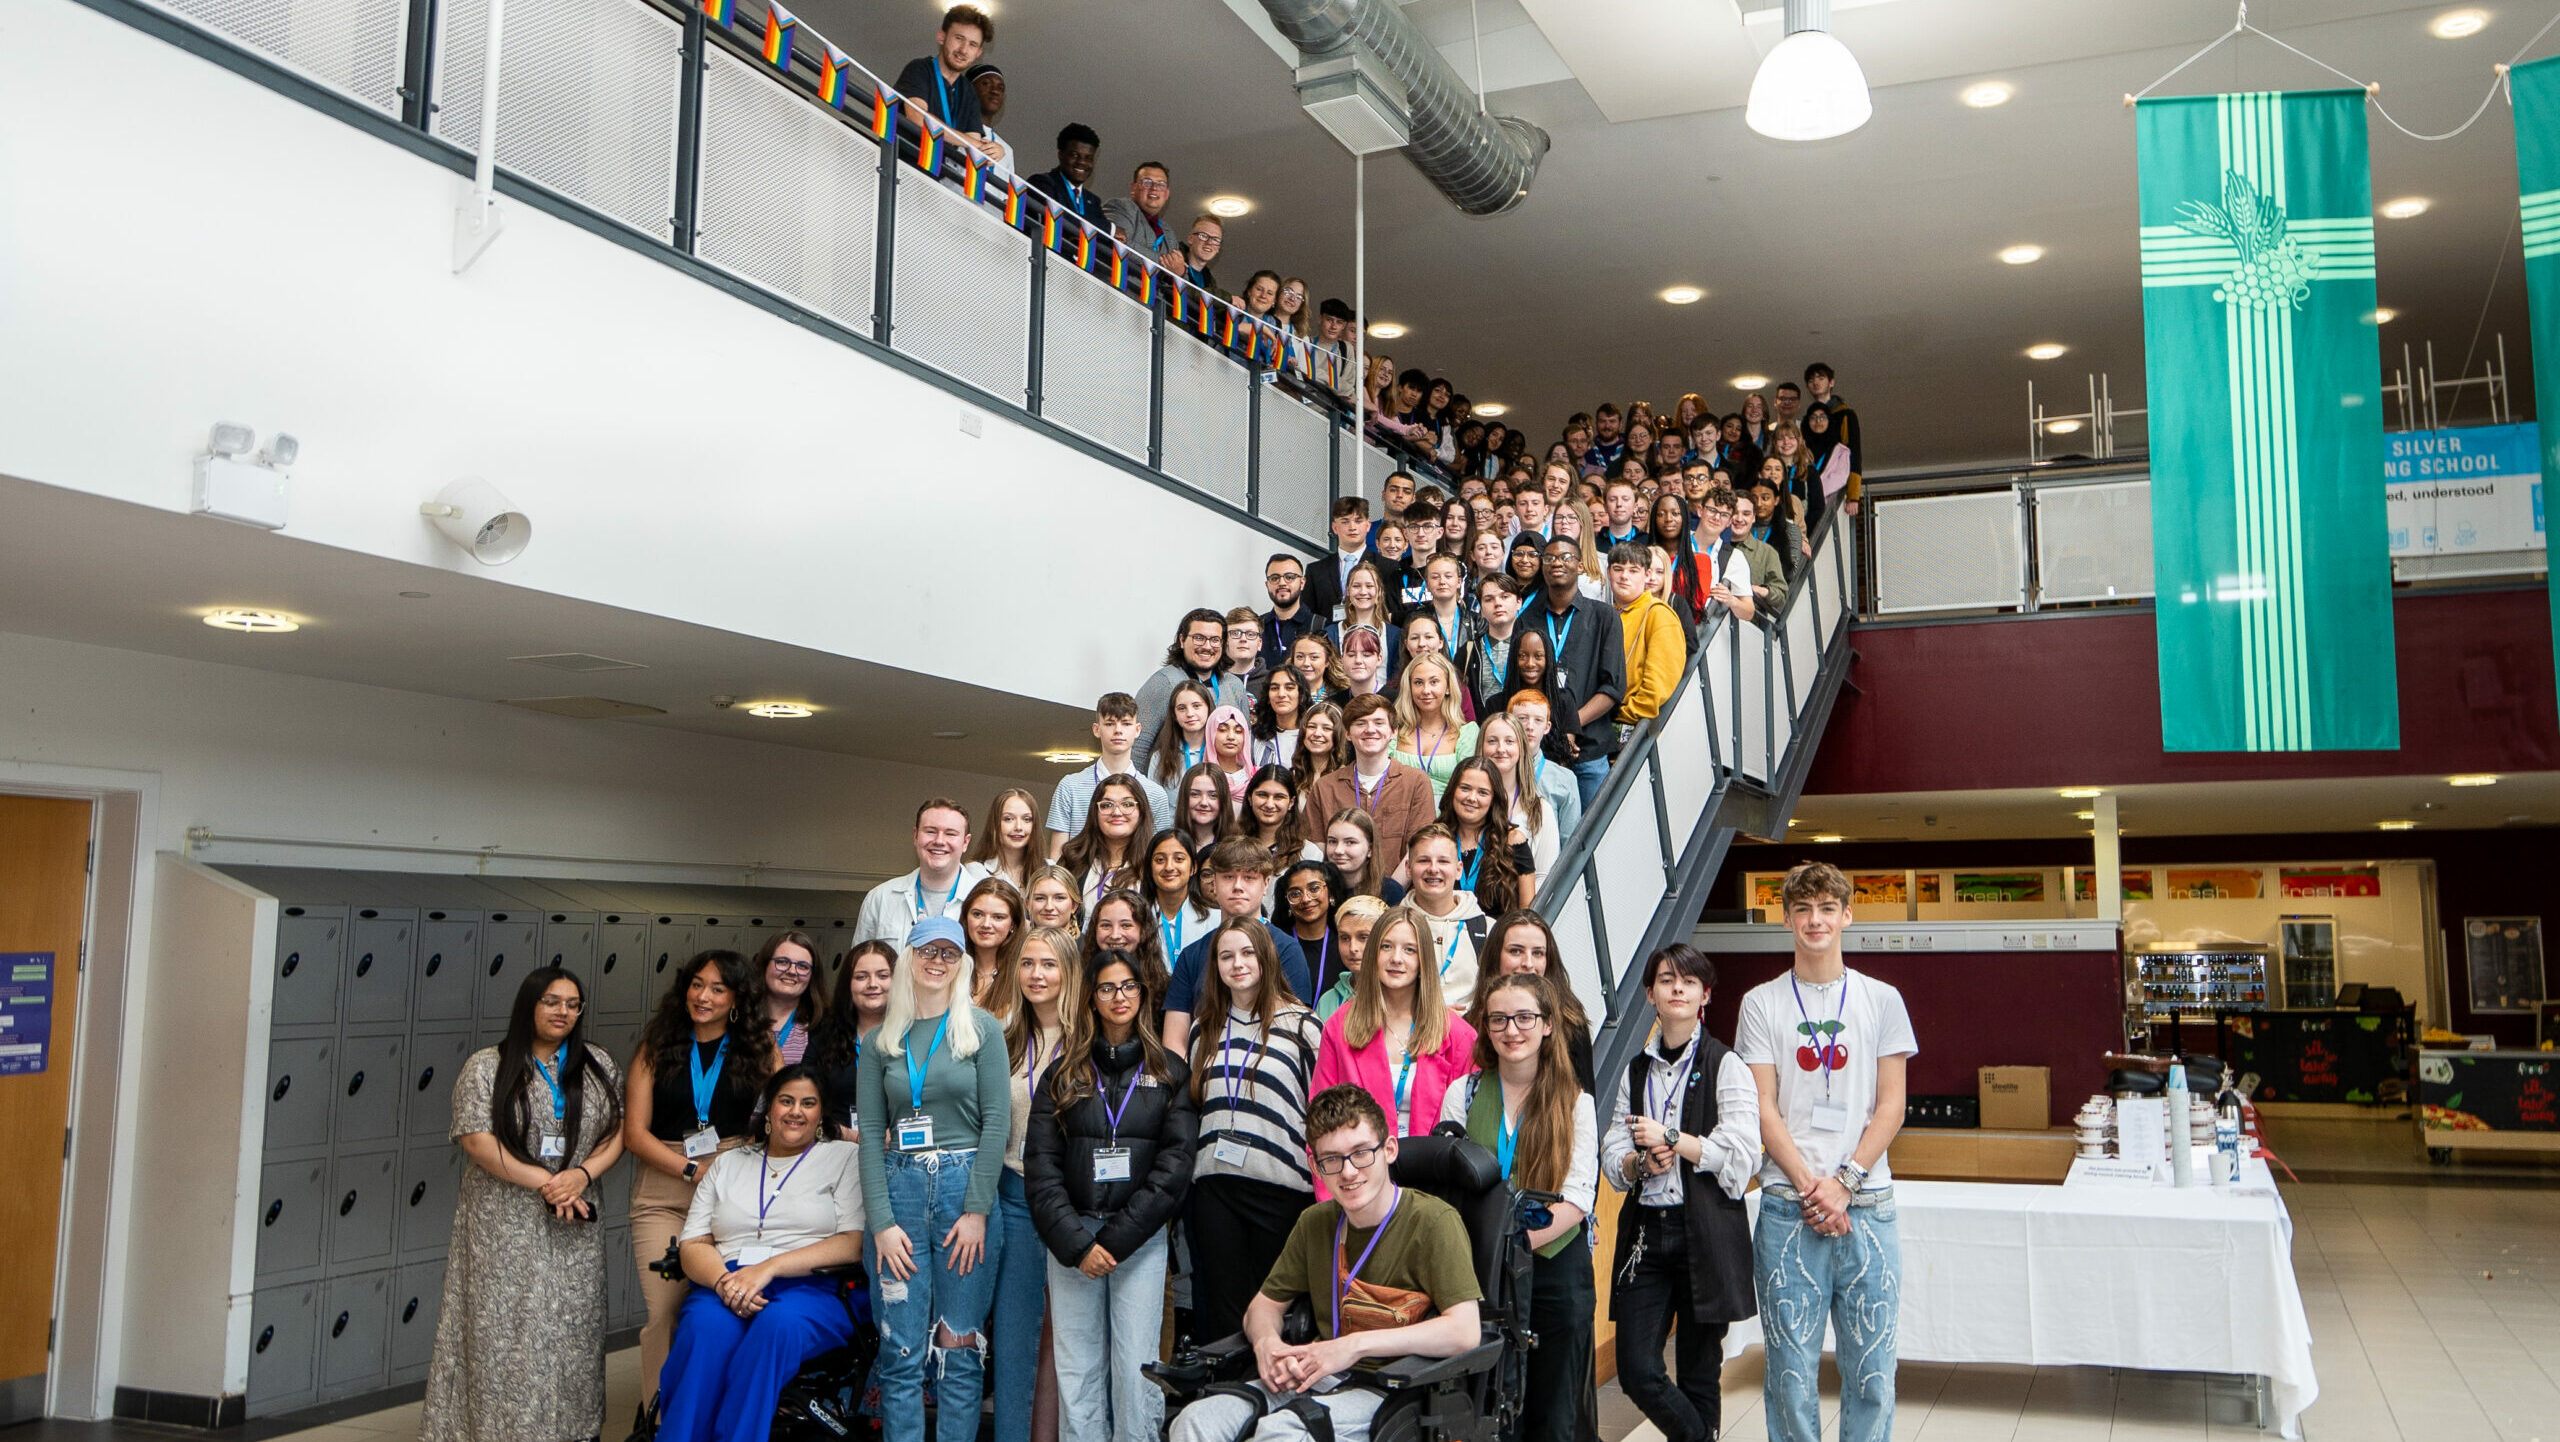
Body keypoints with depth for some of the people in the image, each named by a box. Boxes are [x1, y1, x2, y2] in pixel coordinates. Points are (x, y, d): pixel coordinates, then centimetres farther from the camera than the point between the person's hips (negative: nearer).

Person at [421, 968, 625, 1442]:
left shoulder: (597, 1065, 10)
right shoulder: (486, 1067, -1)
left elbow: (618, 1131, 8)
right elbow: (476, 1140, -9)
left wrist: (582, 1174, -11)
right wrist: (544, 1183, -14)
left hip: (573, 1226, 3)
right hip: (505, 1225, -3)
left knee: (570, 1332, 5)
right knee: (503, 1333, -3)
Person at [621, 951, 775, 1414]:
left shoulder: (759, 1048, 9)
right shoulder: (657, 1048, 9)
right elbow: (634, 1133, 4)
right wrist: (693, 1170, -6)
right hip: (663, 1191, 0)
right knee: (664, 1310, -7)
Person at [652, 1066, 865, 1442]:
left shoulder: (845, 1157, 13)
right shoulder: (728, 1165, 24)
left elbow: (854, 1243, -1)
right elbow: (693, 1246, 15)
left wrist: (770, 1267, -13)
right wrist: (724, 1281, -10)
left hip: (811, 1289, -2)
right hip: (725, 1287, 2)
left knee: (777, 1324, -38)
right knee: (707, 1328, -34)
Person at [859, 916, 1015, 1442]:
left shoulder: (982, 1029, 3)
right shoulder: (881, 1040, 9)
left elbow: (997, 1120, -3)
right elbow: (870, 1135, 4)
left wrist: (977, 1210, -10)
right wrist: (882, 1222, -6)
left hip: (965, 1185, -2)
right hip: (900, 1187, 2)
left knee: (960, 1347, 2)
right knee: (901, 1351, 0)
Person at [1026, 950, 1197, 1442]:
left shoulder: (1169, 1073, 7)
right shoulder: (1062, 1075, 10)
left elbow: (1175, 1165, -2)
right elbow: (1041, 1166, 3)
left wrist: (1117, 1238, -10)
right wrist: (1076, 1243, -9)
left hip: (1142, 1239, -1)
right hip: (1071, 1238, 1)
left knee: (1136, 1371, -4)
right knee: (1078, 1373, 2)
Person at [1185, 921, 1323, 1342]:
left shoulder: (1301, 1026, -2)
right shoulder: (1205, 1032, 13)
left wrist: (1322, 1184, -4)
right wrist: (1187, 1175, 17)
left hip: (1281, 1186, -4)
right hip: (1216, 1185, 4)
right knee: (1223, 1313, 6)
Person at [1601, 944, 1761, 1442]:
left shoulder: (1726, 1066, 1)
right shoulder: (1634, 1072, 14)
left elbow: (1742, 1156, -9)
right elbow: (1611, 1158, 12)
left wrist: (1670, 1139, -9)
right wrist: (1642, 1162, -8)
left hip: (1707, 1233, -4)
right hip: (1646, 1229, 4)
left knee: (1699, 1373, 4)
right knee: (1637, 1371, -3)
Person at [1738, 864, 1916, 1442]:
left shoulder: (1881, 1000, 8)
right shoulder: (1761, 1003, 6)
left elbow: (1891, 1107, 4)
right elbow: (1764, 1109, 1)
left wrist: (1845, 1182, -8)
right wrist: (1810, 1188, -10)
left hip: (1867, 1205, 1)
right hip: (1787, 1206, -1)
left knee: (1872, 1365, 3)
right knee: (1791, 1363, 3)